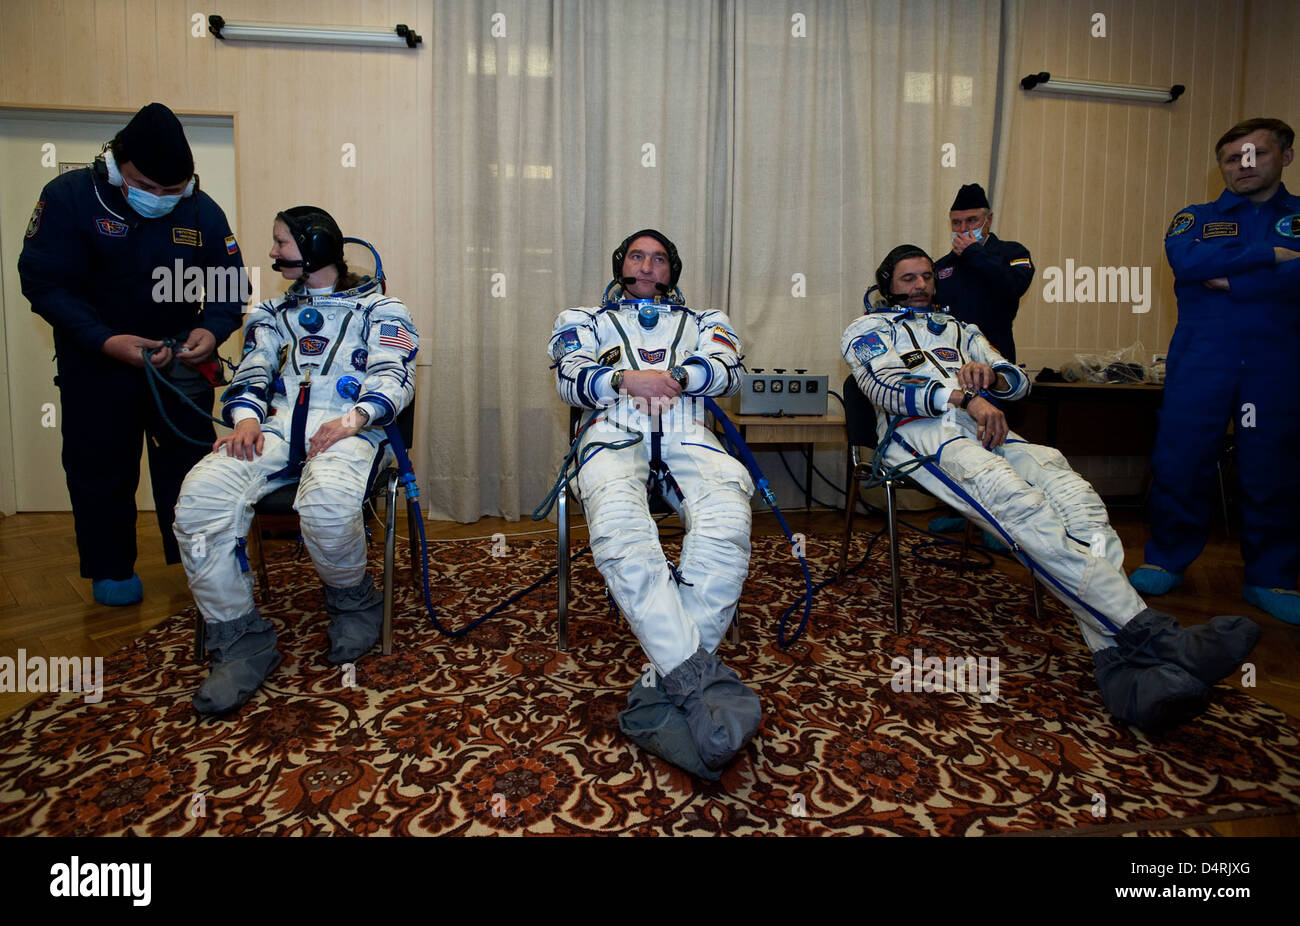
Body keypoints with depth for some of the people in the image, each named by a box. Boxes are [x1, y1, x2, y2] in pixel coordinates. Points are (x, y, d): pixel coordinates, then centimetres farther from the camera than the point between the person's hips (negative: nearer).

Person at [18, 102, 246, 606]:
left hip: (179, 353, 2)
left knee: (189, 460, 5)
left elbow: (231, 285, -2)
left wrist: (213, 330, -23)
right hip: (95, 357, -1)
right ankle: (110, 568, 23)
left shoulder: (203, 211, -6)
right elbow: (43, 281, -14)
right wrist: (105, 340, -28)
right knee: (101, 465, 7)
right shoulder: (69, 196, -12)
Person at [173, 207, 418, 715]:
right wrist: (246, 416, -5)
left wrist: (354, 418, -19)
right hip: (278, 425, 5)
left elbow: (393, 376, 1)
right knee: (199, 497, -25)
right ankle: (240, 644, -15)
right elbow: (251, 372, 20)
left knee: (327, 503, -38)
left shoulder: (378, 307, 17)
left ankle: (354, 601, -6)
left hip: (348, 427, -4)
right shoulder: (273, 314, 32)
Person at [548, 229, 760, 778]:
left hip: (686, 437, 1)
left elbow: (730, 371, 11)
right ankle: (704, 681, -40)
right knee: (619, 531, -38)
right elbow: (570, 379, 11)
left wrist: (673, 377, -7)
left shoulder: (703, 321, 32)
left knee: (725, 521, -36)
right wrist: (628, 379, -8)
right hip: (614, 437, 0)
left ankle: (663, 686, -34)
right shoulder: (586, 320, 31)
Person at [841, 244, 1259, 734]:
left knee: (1076, 496, -27)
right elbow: (887, 388, -1)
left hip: (985, 426, 5)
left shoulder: (958, 329, 37)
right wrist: (964, 396, -16)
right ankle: (1153, 633, -43)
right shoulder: (868, 330, 21)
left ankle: (1119, 663, -41)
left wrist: (990, 375, 2)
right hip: (920, 432, -5)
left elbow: (1019, 380, 29)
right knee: (1020, 507, -35)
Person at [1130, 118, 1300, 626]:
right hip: (1199, 361, 0)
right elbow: (1186, 261, -10)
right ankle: (1166, 561, 13)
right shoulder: (1196, 218, 13)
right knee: (1179, 464, -3)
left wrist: (1229, 282, -10)